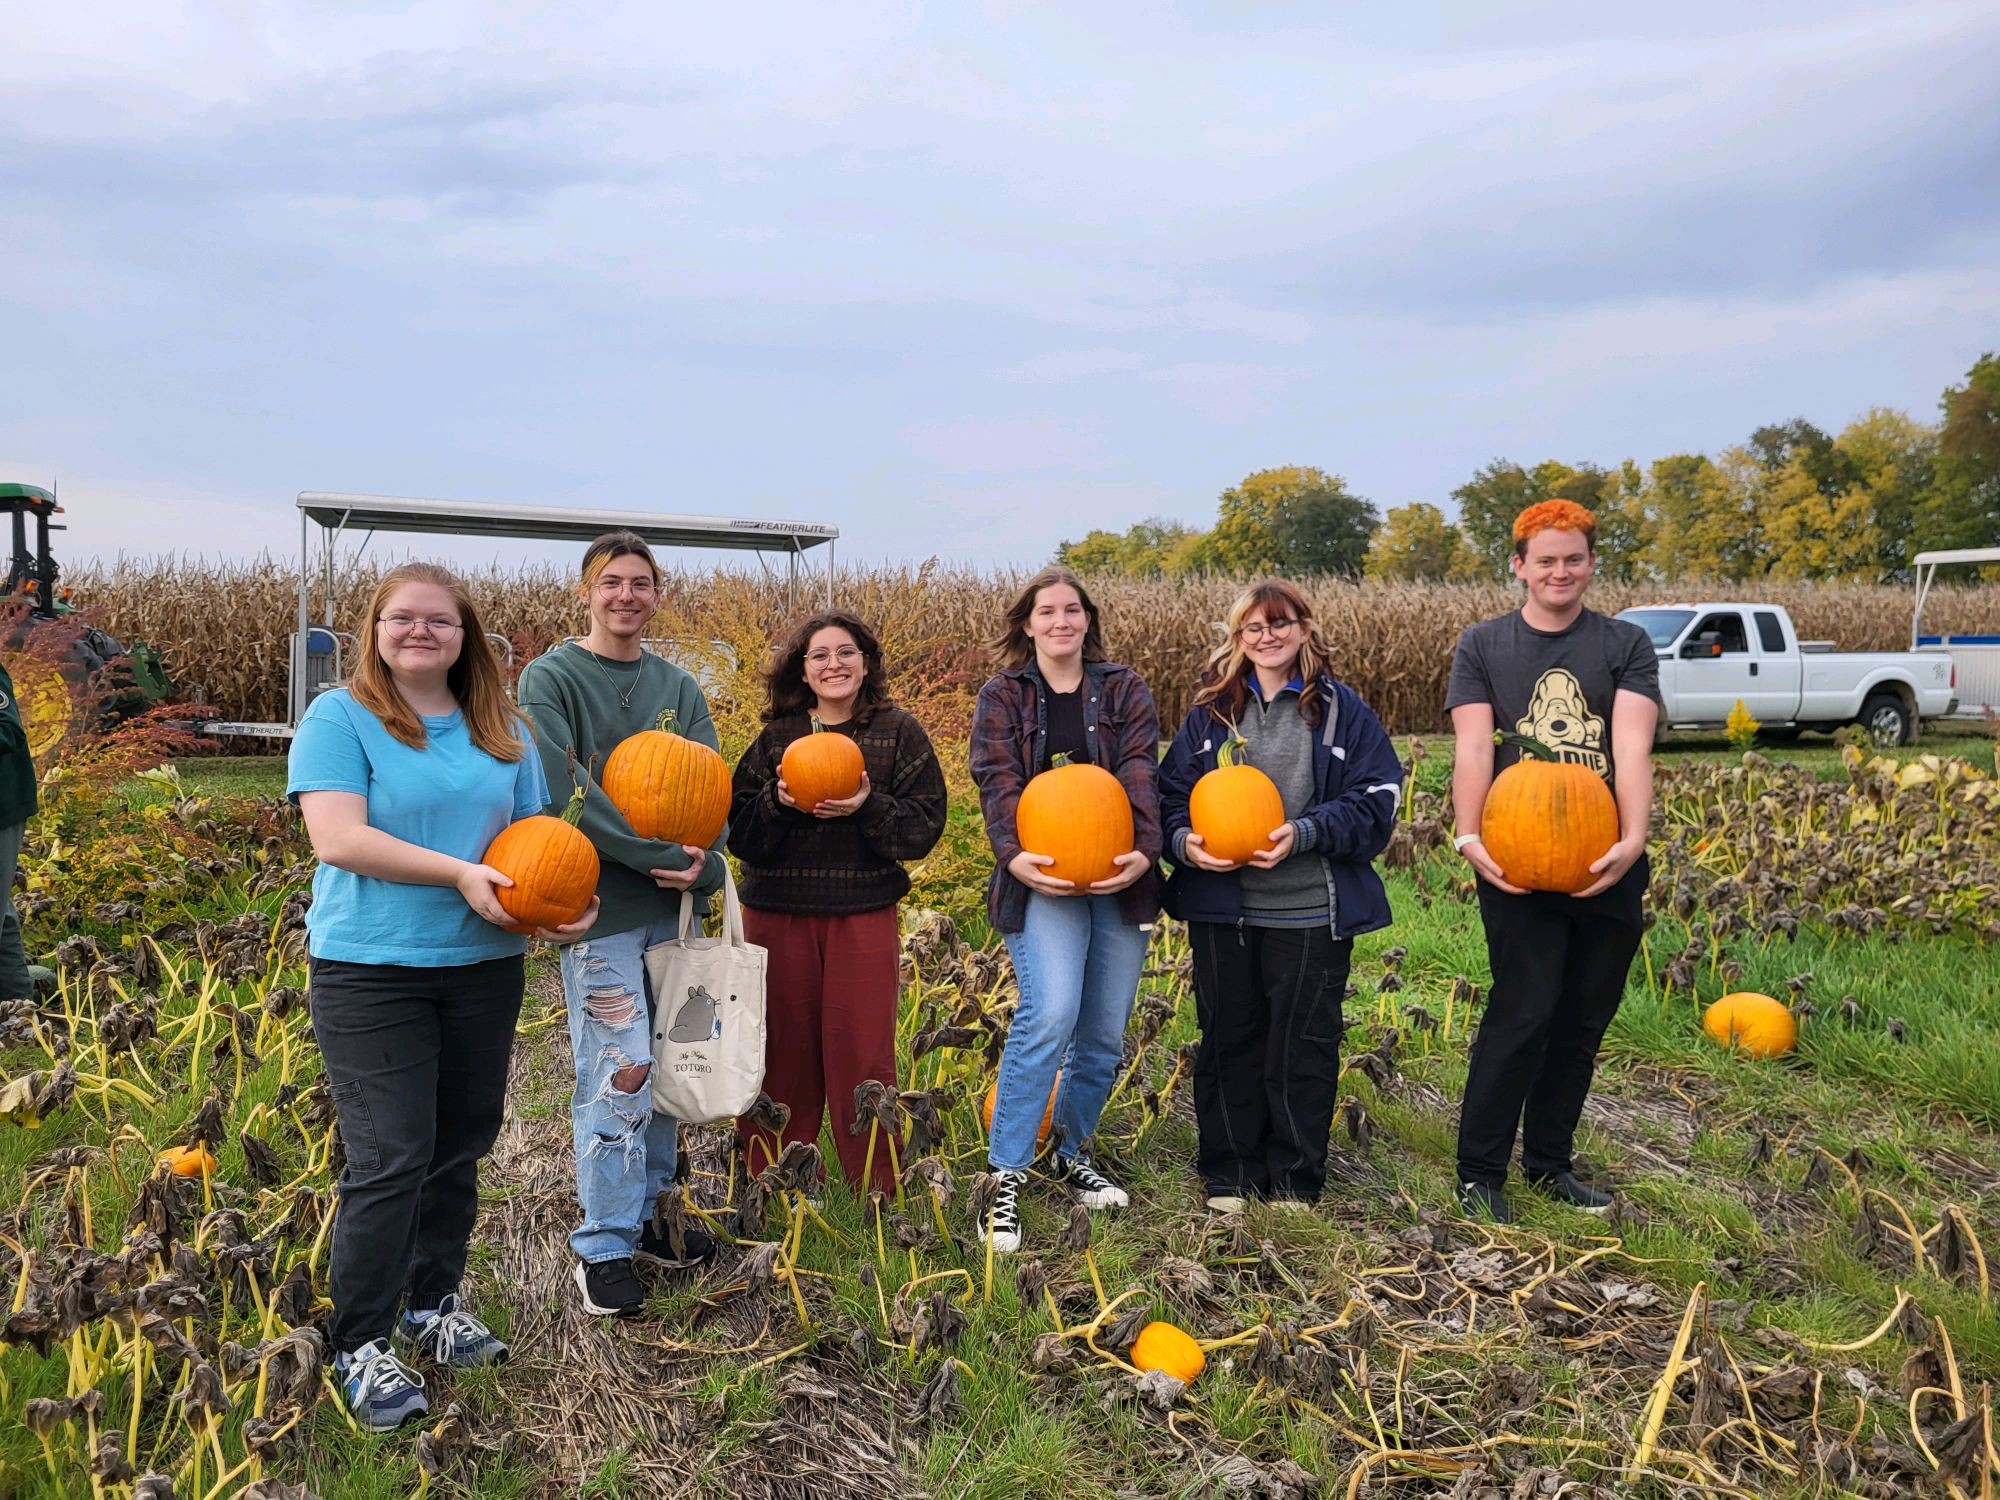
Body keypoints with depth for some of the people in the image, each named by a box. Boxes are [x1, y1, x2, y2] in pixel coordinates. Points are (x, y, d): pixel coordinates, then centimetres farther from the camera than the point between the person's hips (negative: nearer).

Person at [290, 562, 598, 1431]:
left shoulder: (502, 730, 9)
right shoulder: (339, 718, -6)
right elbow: (336, 839, -17)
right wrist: (459, 873, -23)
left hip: (483, 966, 5)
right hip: (371, 971, -5)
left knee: (459, 1148, 14)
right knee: (390, 1159, -5)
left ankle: (433, 1304, 34)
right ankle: (358, 1345, 12)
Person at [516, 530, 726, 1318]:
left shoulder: (679, 687, 11)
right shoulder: (550, 678, -5)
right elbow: (564, 790, -17)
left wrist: (704, 862, -15)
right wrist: (663, 855, -20)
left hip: (673, 908, 6)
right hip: (599, 906, -5)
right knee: (620, 1073, -6)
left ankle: (649, 1212, 27)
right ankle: (604, 1245, 8)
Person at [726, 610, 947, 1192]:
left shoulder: (898, 733, 2)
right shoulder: (775, 736, 6)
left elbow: (925, 827, -4)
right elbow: (738, 833, 3)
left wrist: (867, 808, -19)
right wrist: (777, 802, -16)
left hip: (863, 916, -1)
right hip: (777, 913, 2)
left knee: (862, 1052, 2)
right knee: (781, 1051, 8)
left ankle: (876, 1187, 19)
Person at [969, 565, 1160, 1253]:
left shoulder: (1124, 690, 9)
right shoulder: (1003, 695, 5)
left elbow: (1139, 773, -5)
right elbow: (998, 781, -7)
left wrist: (1143, 850, -21)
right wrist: (1014, 854, -25)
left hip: (1118, 878, 3)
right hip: (1042, 879, -3)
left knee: (1104, 1035, 9)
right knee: (1049, 1015, -22)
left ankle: (1073, 1156, 31)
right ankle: (1007, 1179, -12)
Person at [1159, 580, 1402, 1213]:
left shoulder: (1341, 710, 2)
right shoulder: (1212, 710, 9)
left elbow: (1374, 802, -4)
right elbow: (1172, 791, 8)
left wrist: (1305, 834, -18)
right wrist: (1183, 840, -13)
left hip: (1311, 911, -2)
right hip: (1222, 907, 2)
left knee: (1302, 1047, 6)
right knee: (1228, 1041, 10)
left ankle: (1294, 1181, 23)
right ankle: (1229, 1177, 25)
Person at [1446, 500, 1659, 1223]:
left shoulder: (1626, 645, 6)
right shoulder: (1483, 645, 5)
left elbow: (1632, 747, -9)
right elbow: (1474, 749, -7)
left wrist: (1634, 839, -24)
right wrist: (1468, 838, -23)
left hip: (1607, 865, 3)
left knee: (1583, 1020, 11)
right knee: (1524, 1012, -9)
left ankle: (1549, 1162, 27)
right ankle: (1479, 1171, 5)